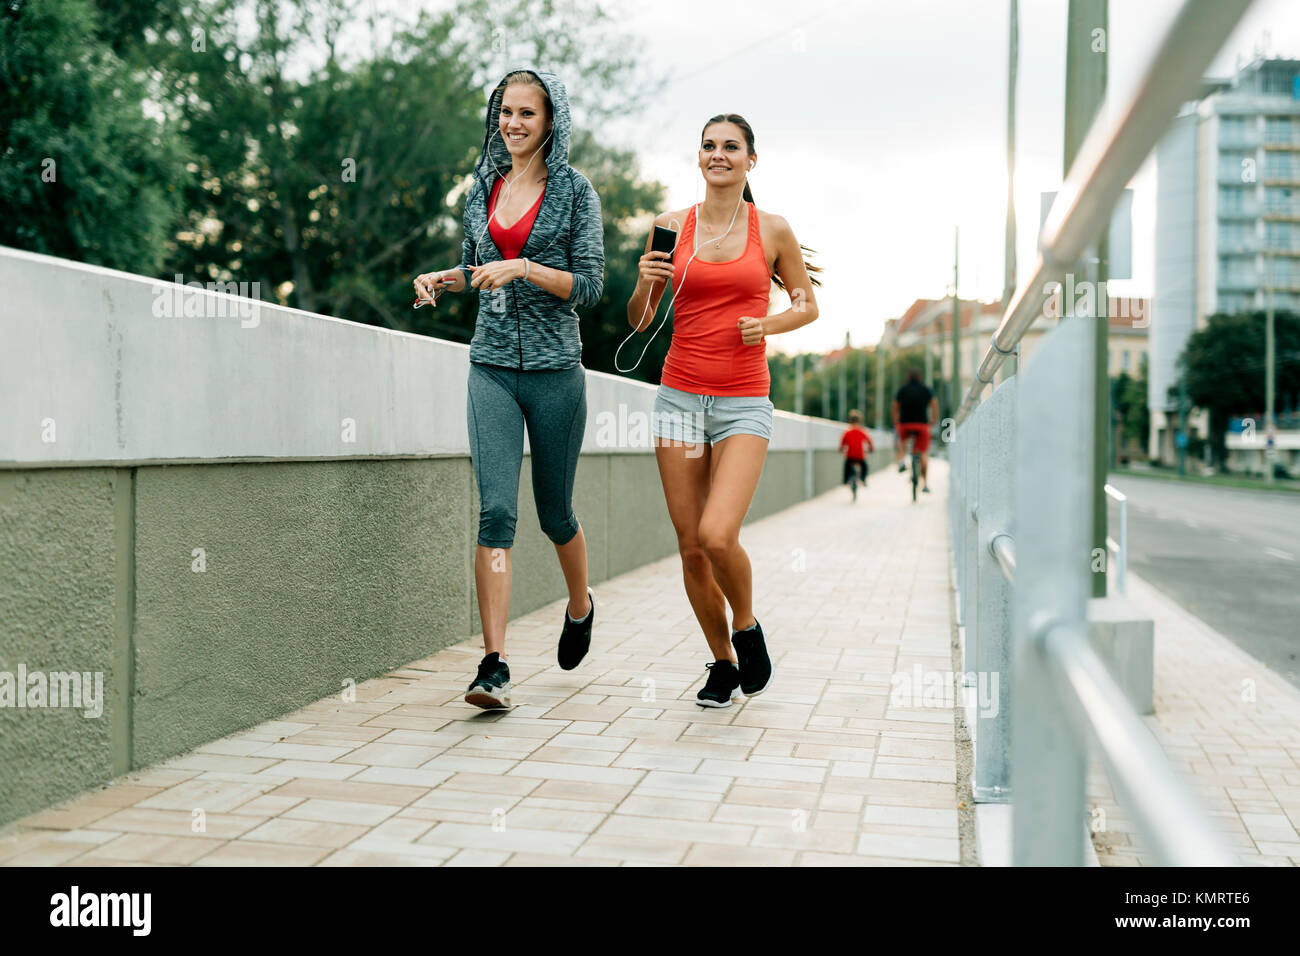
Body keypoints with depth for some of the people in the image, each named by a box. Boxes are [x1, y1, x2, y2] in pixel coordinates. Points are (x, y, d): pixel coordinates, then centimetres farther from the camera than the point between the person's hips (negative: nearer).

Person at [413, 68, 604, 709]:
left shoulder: (574, 191, -1)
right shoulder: (483, 187, 11)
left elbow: (590, 286, -6)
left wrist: (524, 268, -18)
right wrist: (441, 279, 3)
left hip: (555, 369, -2)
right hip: (492, 367, 2)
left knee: (555, 513, 11)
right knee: (496, 510, -10)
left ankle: (580, 604, 42)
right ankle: (494, 664, -10)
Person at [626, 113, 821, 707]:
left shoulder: (772, 230, 3)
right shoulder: (671, 226, 6)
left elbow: (808, 305, 13)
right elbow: (639, 321, 12)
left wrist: (769, 326, -7)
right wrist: (644, 285, -9)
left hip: (744, 401, -2)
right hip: (680, 395, 2)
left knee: (717, 535, -19)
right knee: (690, 546, 3)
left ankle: (747, 628, 11)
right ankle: (723, 664, 23)